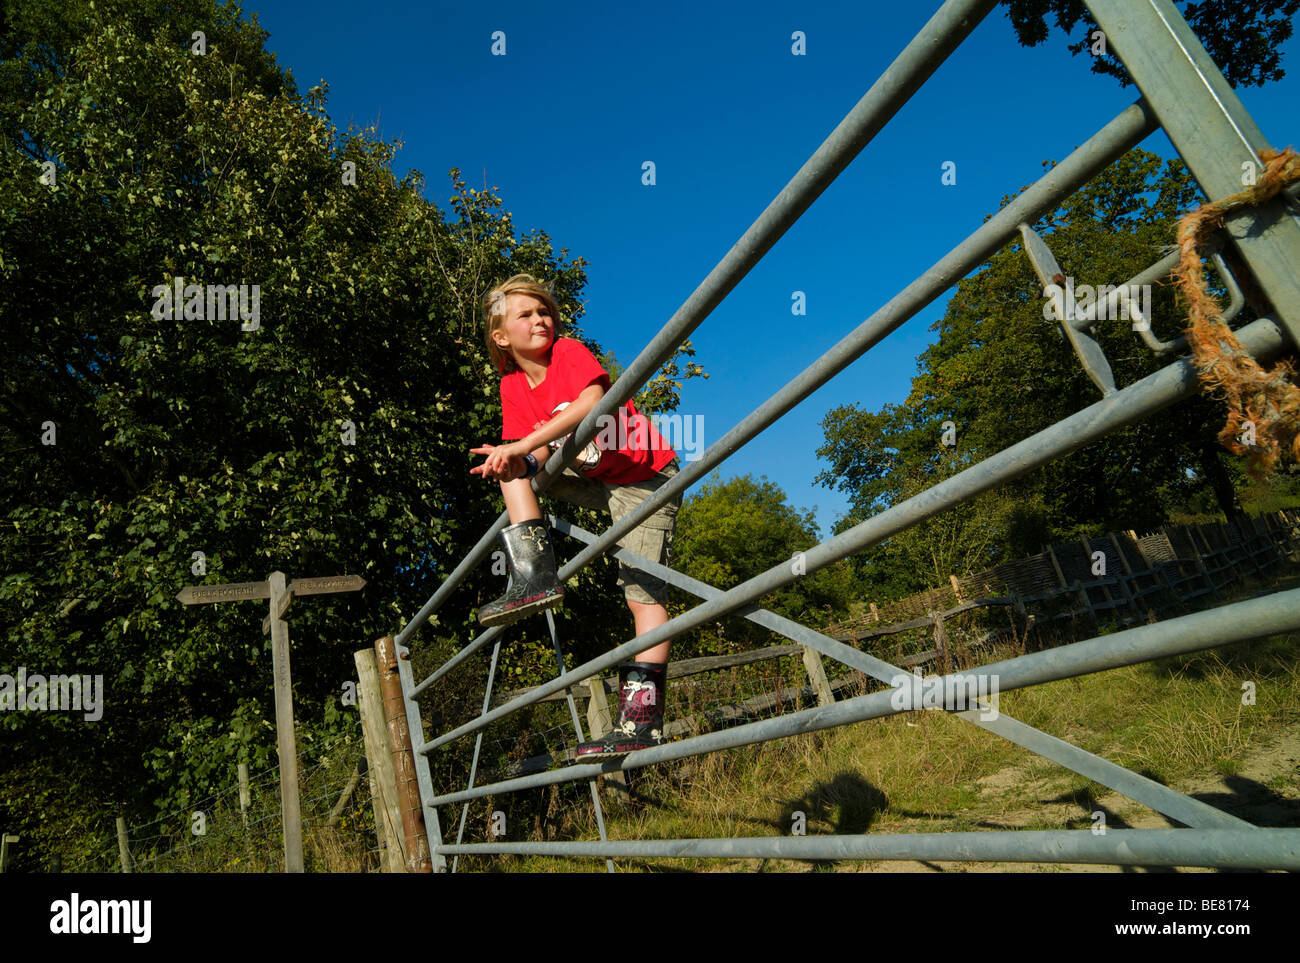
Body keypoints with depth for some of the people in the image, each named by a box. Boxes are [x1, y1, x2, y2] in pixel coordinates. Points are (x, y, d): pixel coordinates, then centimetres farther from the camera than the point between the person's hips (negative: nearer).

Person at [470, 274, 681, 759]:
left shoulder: (570, 351, -13)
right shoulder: (513, 387, 2)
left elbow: (591, 404, -32)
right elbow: (541, 454, -4)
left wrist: (521, 446, -35)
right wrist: (516, 462, -28)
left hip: (645, 478, -6)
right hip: (591, 478, 6)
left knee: (643, 593, -12)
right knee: (514, 471, -5)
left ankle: (641, 719, -9)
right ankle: (537, 579, -14)